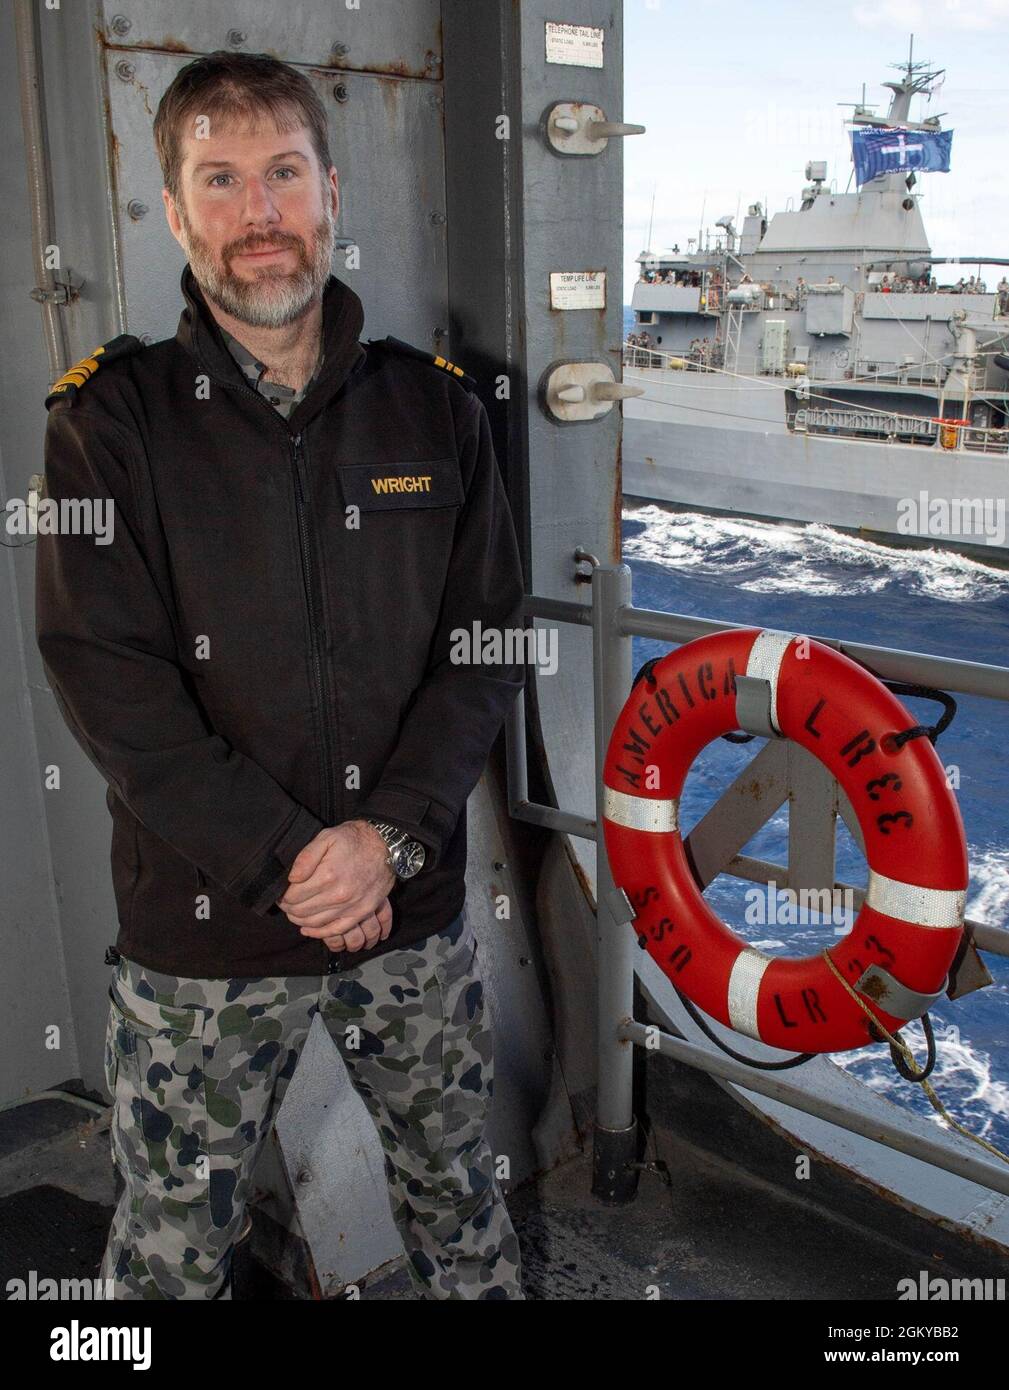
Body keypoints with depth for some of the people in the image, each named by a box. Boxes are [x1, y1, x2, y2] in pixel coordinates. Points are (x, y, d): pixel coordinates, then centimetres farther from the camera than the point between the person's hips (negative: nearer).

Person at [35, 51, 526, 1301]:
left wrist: (392, 835, -13)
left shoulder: (435, 408, 3)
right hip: (199, 929, -2)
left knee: (461, 1201, 20)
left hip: (416, 912, 2)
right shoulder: (109, 420, -5)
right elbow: (105, 679, -11)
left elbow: (488, 641, 0)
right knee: (172, 1244, 14)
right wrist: (287, 858, -17)